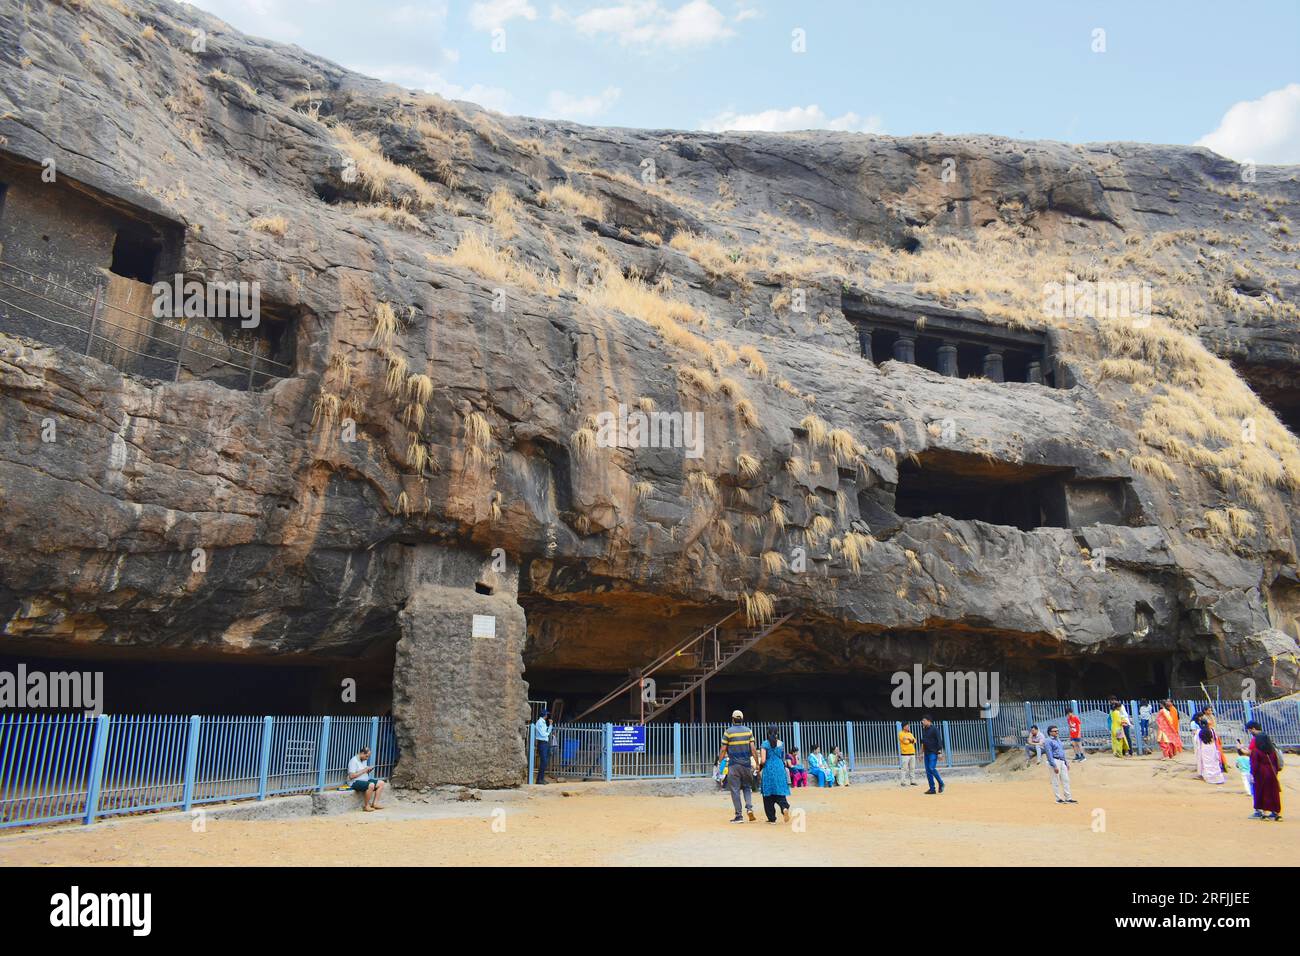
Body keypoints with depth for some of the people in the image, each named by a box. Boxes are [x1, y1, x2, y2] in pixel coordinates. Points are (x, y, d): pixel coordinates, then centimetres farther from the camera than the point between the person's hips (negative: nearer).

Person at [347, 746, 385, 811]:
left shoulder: (365, 760, 14)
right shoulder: (354, 761, -14)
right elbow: (351, 776, -21)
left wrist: (368, 770, 1)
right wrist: (364, 770, -19)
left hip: (365, 780, 9)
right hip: (355, 782, -9)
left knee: (381, 783, -4)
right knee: (371, 785, -34)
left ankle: (375, 803, -4)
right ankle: (366, 806, -19)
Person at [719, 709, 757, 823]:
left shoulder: (728, 732, -4)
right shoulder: (748, 731, 4)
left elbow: (723, 750, -4)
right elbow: (752, 748, 0)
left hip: (733, 764, -3)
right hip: (746, 763, 3)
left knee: (735, 790, 2)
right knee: (747, 787, 17)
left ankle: (739, 816, 1)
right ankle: (749, 808, -5)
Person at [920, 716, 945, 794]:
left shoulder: (934, 729, -8)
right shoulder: (924, 730, 14)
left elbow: (939, 741, -12)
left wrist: (940, 752, -18)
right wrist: (921, 753, 19)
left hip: (933, 752, -8)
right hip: (926, 753, 8)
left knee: (932, 768, -18)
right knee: (928, 771, 4)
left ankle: (941, 784, 1)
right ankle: (932, 789, 8)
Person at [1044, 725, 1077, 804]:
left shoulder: (1058, 739, 16)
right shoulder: (1049, 741, -11)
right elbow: (1049, 754, -16)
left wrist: (1066, 763, 19)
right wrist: (1054, 766, -21)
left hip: (1062, 761, 9)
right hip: (1054, 762, -9)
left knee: (1066, 780, 9)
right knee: (1056, 782, -2)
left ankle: (1068, 798, 14)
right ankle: (1058, 799, 4)